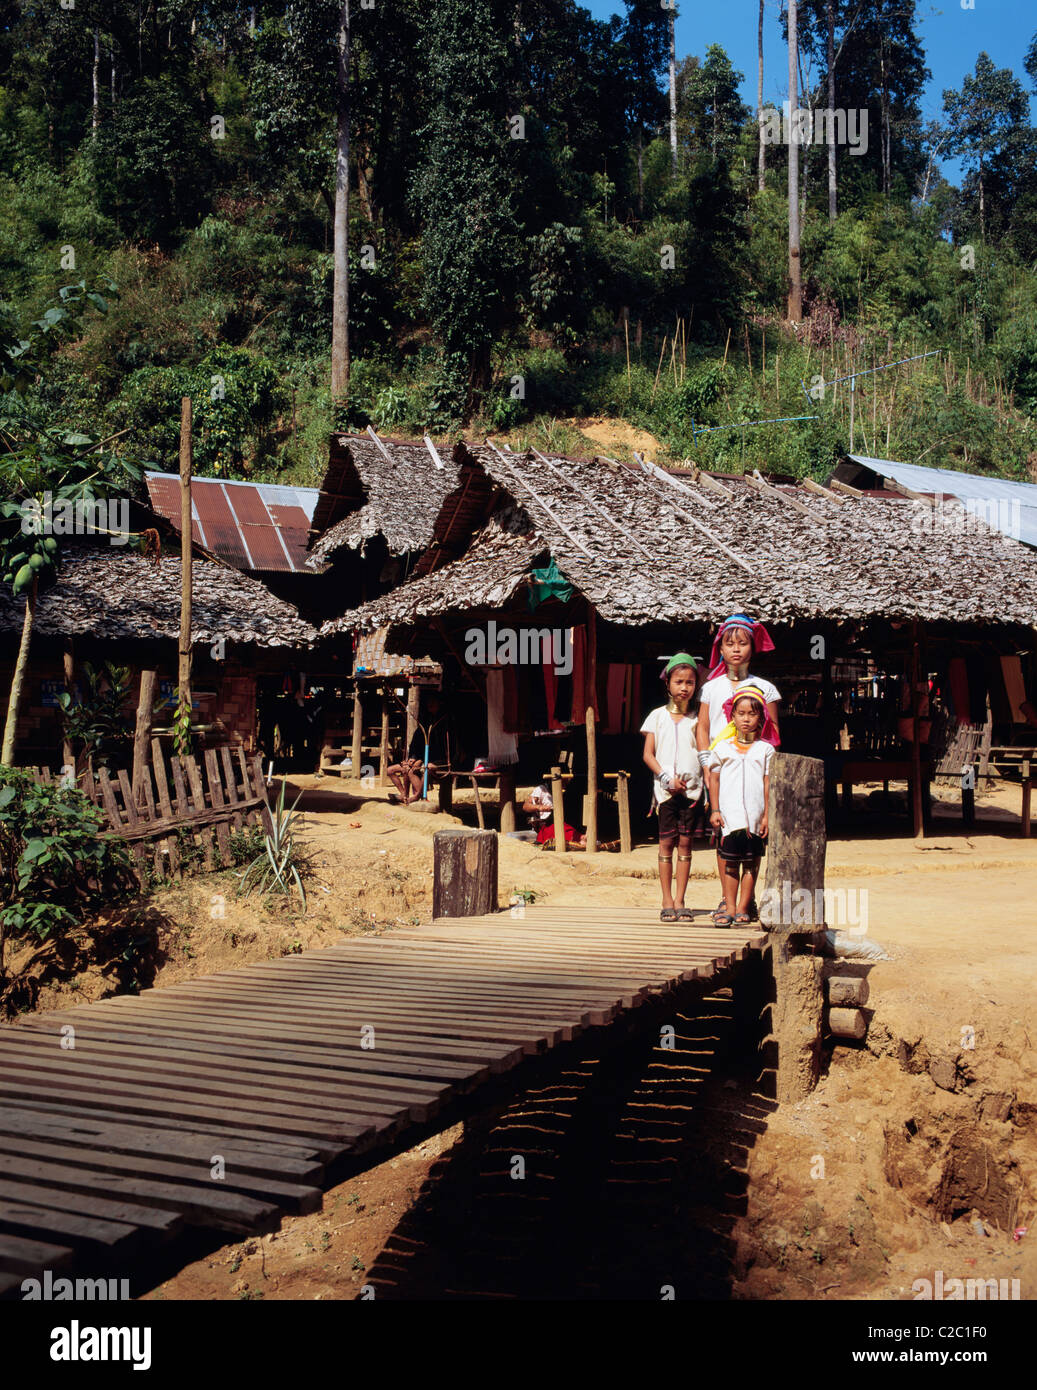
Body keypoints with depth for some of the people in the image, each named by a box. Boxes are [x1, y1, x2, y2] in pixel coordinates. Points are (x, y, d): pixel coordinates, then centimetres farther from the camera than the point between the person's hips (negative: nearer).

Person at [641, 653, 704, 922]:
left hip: (691, 787, 1)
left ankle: (679, 901, 8)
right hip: (666, 787, -1)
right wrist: (667, 778, -10)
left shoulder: (696, 719, 8)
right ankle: (667, 901, 6)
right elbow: (648, 754, 2)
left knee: (685, 842, 1)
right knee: (667, 842, -1)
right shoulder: (658, 716, 5)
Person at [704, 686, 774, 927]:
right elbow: (714, 779, 7)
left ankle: (743, 908, 12)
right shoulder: (722, 747, 5)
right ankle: (729, 907, 7)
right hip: (729, 816, 0)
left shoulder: (765, 749, 5)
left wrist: (767, 815, -1)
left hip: (755, 817, 0)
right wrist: (715, 810, 1)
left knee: (751, 862, 4)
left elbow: (768, 784, 4)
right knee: (729, 862, 0)